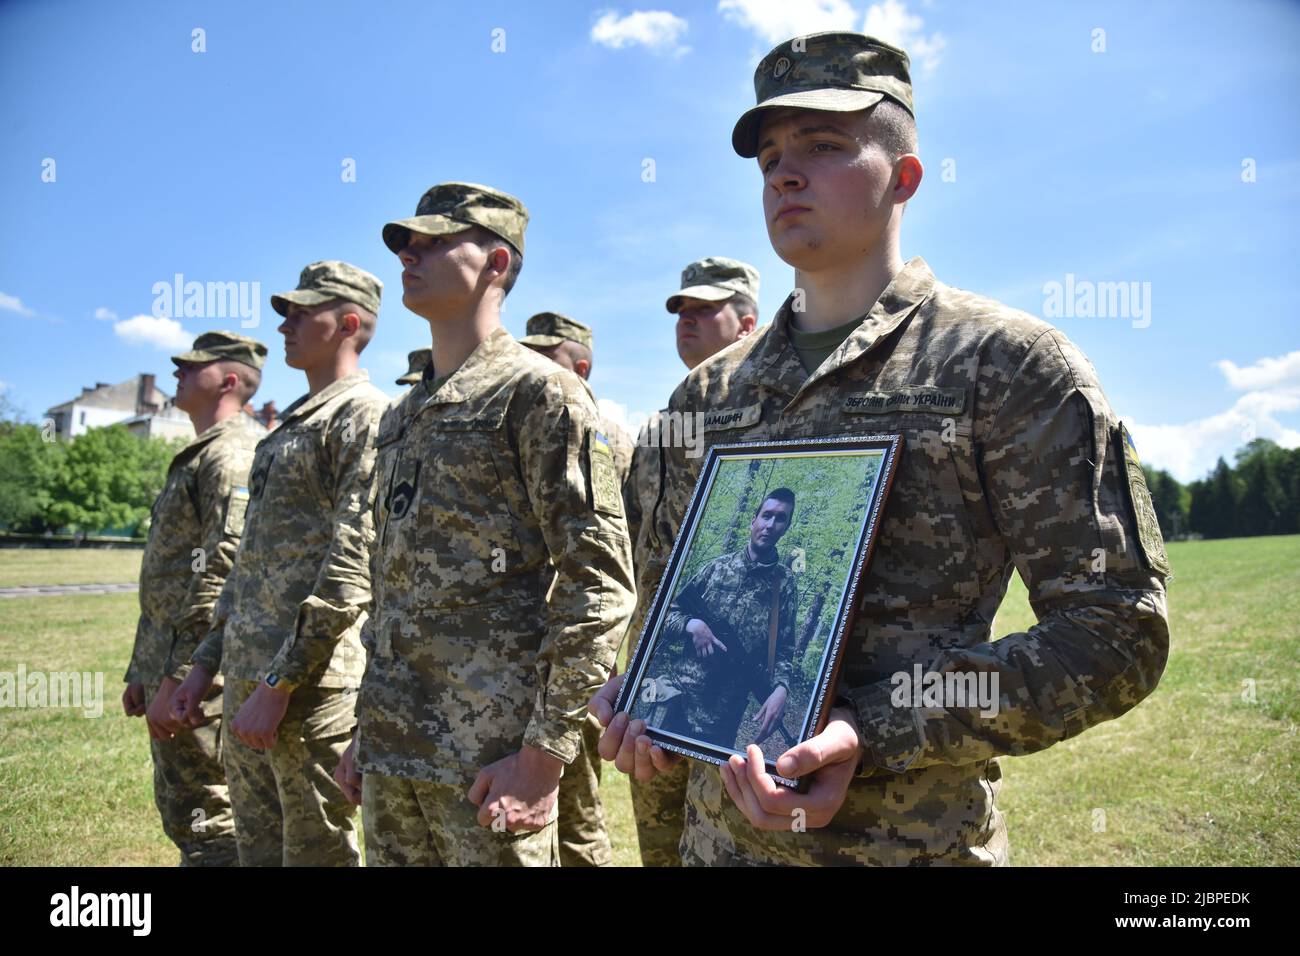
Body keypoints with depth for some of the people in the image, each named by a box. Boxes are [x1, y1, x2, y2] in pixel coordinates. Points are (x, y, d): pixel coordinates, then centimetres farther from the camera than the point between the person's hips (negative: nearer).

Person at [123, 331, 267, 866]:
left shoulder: (234, 454, -14)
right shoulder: (198, 457, 19)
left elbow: (223, 572, -24)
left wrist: (176, 679, -23)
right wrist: (142, 671, 22)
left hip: (197, 674, -10)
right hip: (167, 665, 10)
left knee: (204, 823, -3)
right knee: (179, 815, 18)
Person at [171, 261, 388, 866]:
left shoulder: (365, 416, -10)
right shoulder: (290, 425, 19)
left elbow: (353, 564, -19)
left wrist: (280, 682, -20)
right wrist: (208, 660, 19)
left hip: (311, 686, -9)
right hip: (246, 680, 9)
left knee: (315, 852, 2)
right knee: (257, 848, 18)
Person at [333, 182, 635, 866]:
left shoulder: (539, 392, -7)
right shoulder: (402, 416, 17)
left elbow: (600, 585, -14)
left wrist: (545, 753, -17)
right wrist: (366, 733, 19)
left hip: (487, 758, -7)